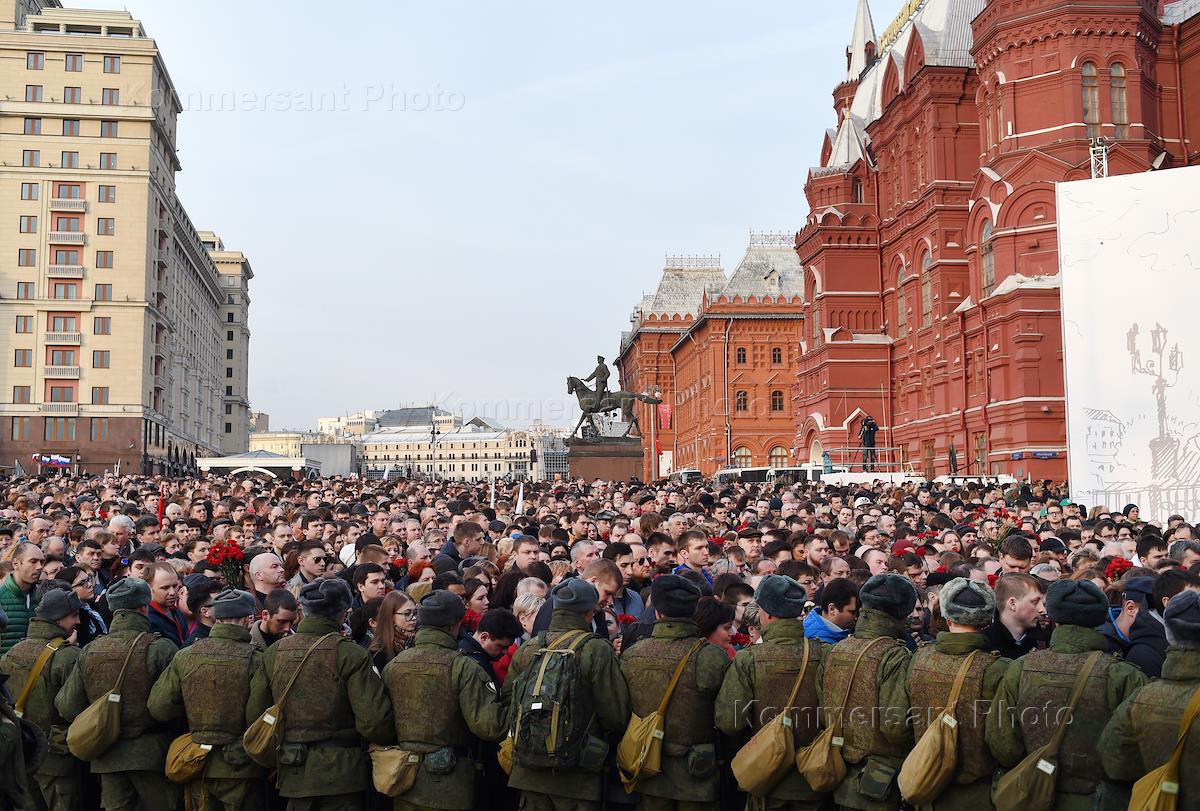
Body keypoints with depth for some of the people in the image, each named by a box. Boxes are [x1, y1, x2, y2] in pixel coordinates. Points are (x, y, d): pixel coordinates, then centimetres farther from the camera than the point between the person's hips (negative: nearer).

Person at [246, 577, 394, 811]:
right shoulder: (351, 655, -14)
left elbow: (254, 715, 5)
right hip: (341, 773, -4)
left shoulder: (273, 653, 0)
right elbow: (373, 721, -18)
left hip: (294, 773, 4)